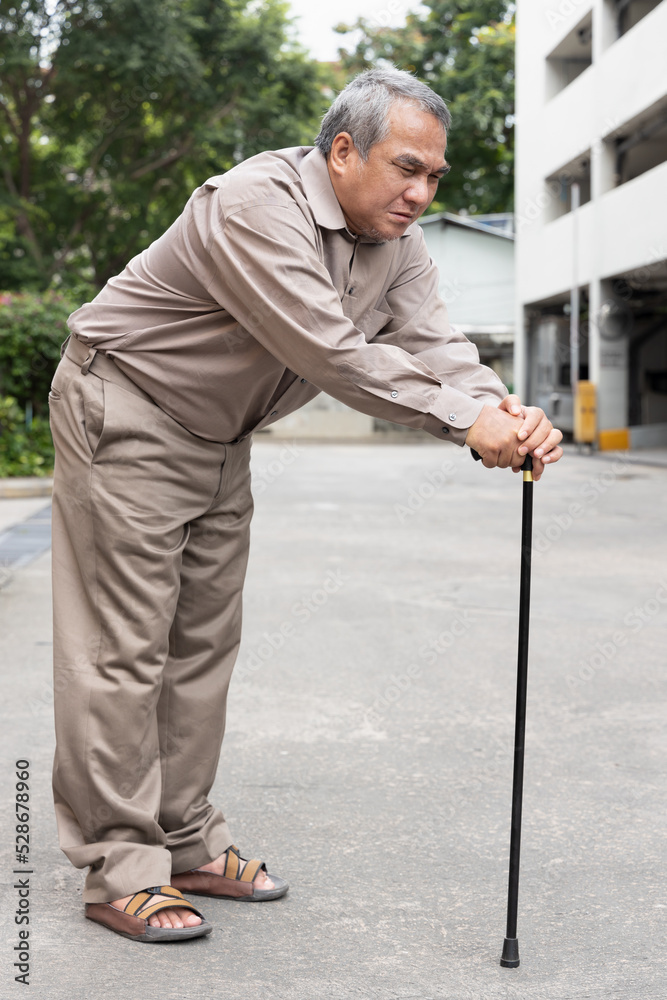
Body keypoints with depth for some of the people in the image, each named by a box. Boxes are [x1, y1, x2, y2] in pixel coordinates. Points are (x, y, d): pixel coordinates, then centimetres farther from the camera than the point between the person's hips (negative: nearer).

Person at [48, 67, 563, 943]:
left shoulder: (396, 239, 0)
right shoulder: (258, 205, -27)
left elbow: (432, 344, -9)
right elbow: (332, 352, -33)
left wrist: (509, 413, -28)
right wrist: (465, 419, -32)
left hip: (221, 436, 9)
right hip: (126, 412, -9)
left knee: (204, 642, 10)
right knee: (124, 648, -7)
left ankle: (186, 843, 20)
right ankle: (118, 868, 0)